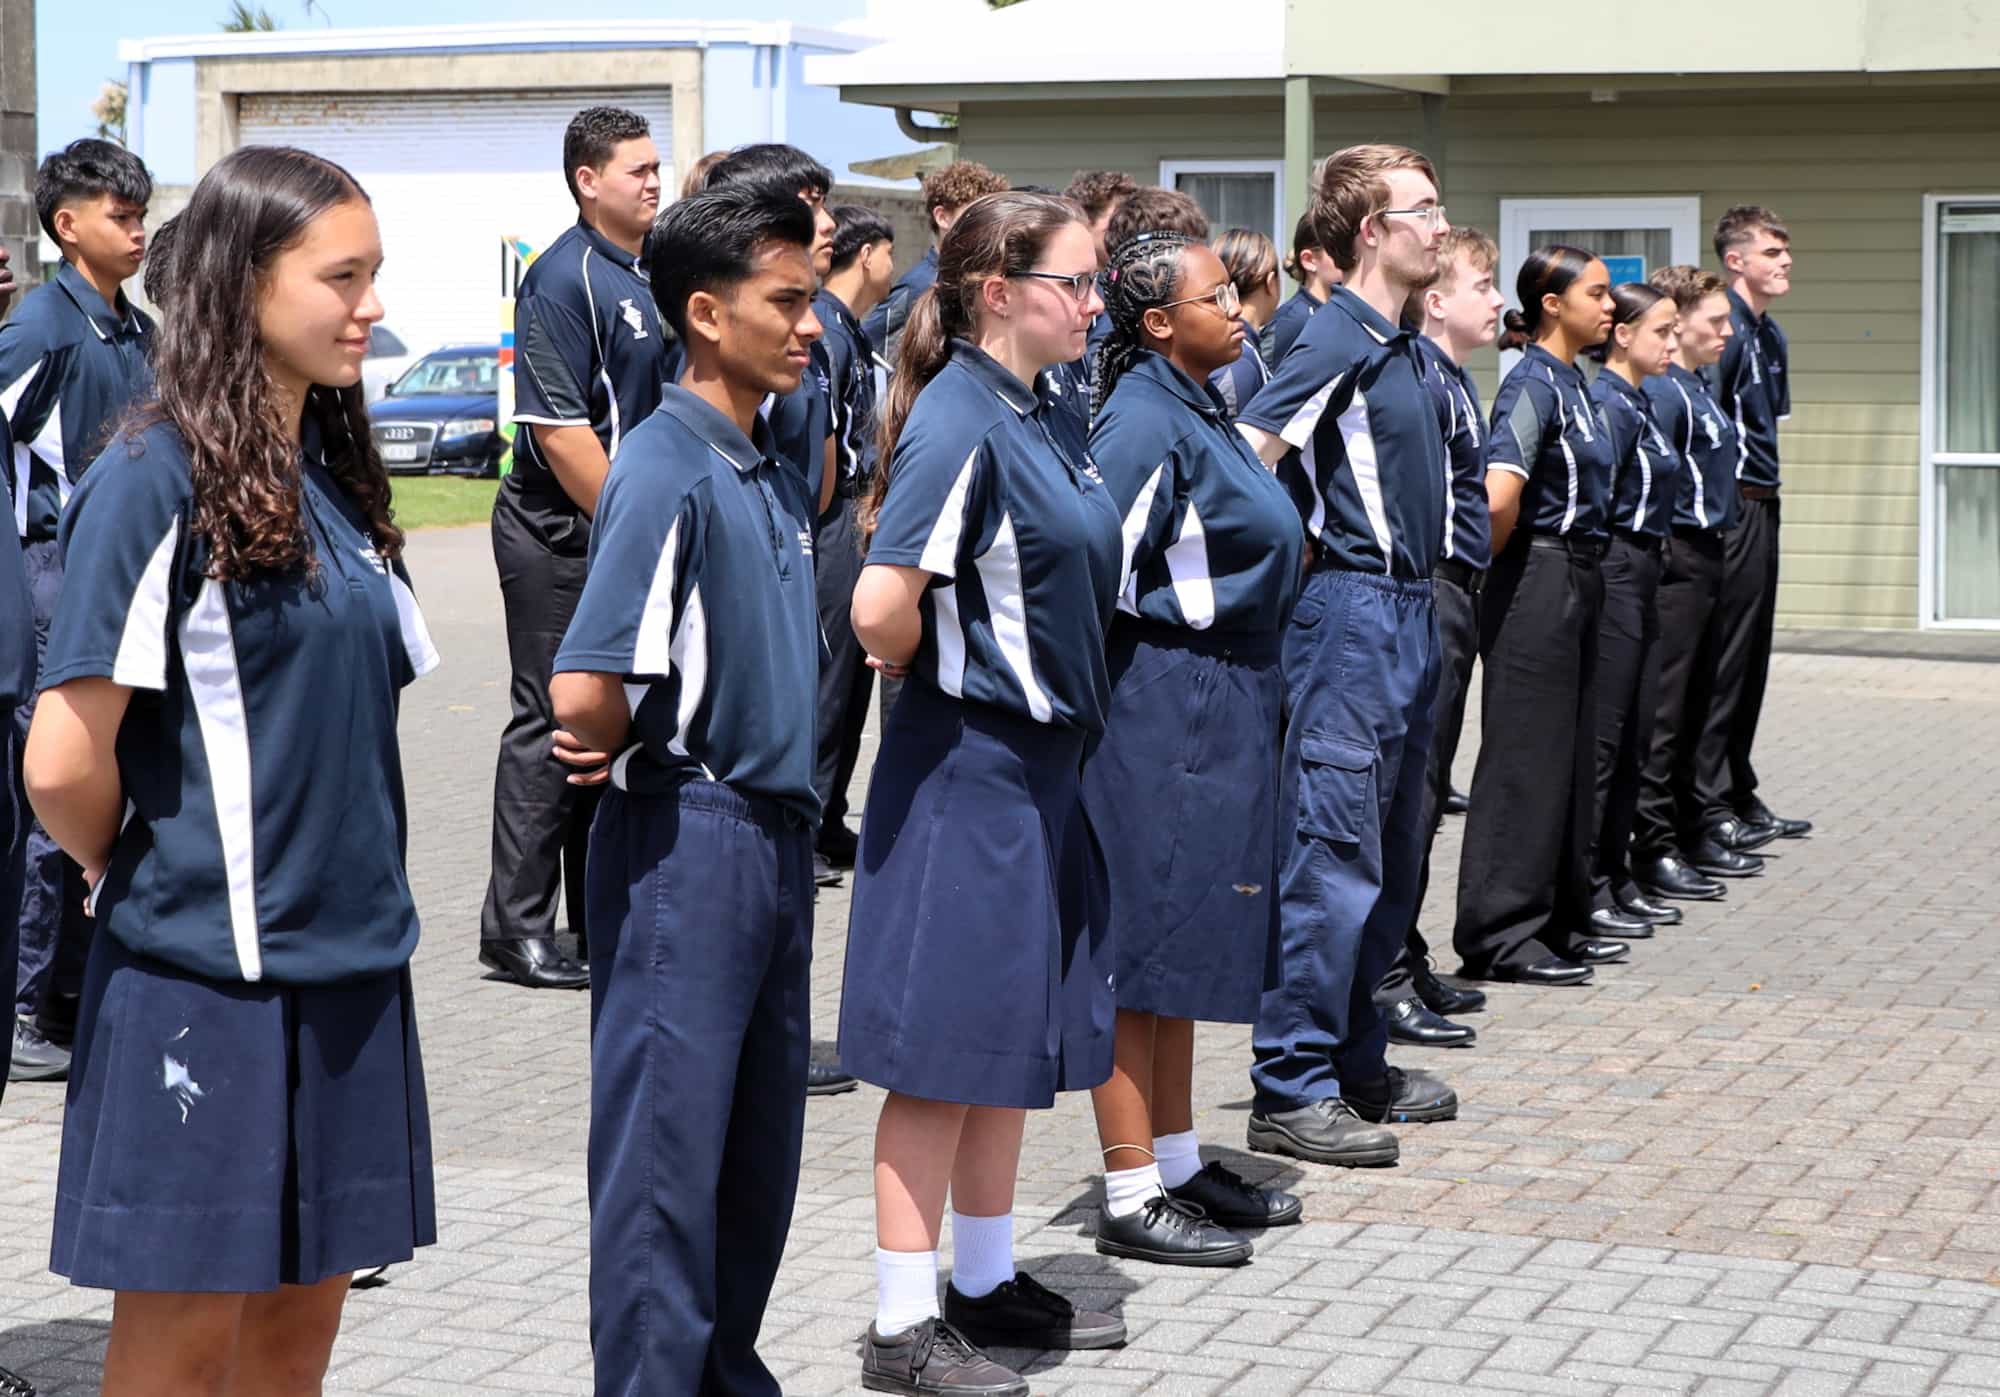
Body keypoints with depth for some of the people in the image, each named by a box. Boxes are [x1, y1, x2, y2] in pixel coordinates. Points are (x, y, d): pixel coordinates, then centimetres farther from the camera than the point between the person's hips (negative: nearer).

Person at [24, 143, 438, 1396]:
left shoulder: (332, 472, 8)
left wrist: (355, 881, 8)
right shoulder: (157, 482, -15)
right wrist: (138, 873, 0)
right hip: (201, 974, -7)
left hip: (347, 962, 7)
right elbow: (63, 766, -17)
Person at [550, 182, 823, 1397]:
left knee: (761, 1146, 16)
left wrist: (792, 808, 8)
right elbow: (583, 695, -24)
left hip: (777, 834, 8)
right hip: (686, 842, -8)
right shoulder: (667, 471, -16)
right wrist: (658, 755, -4)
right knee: (667, 1149, -1)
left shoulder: (778, 472, 11)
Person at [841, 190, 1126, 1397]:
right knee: (947, 1052, -2)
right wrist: (933, 670, -8)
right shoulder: (960, 424, -19)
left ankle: (988, 1283, 29)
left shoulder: (1033, 417, 10)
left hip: (1036, 761, 9)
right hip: (966, 769, -9)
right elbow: (881, 610, -27)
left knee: (1016, 1037, 17)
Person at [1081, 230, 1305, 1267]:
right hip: (1162, 705, -10)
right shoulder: (1145, 422, -17)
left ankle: (1179, 1163, 26)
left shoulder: (1200, 409, 13)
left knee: (1186, 938, 16)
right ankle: (1131, 1198, 2)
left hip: (1219, 711, 10)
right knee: (1142, 943, -4)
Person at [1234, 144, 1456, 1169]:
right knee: (1333, 854, -8)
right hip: (1352, 608, -10)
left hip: (1407, 609, 10)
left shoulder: (1401, 344, 15)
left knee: (1390, 854, 15)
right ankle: (1292, 1091, -3)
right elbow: (1240, 463, -23)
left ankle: (1355, 1060, 25)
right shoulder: (1339, 342, -14)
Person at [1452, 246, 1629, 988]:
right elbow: (1498, 498, -28)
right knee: (1525, 758, -5)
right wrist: (1497, 563, -12)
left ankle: (1558, 920, 23)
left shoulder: (1572, 383, 13)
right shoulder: (1531, 383, -15)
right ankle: (1500, 934, 1)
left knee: (1571, 753, 14)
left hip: (1577, 579, 10)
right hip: (1538, 581, -10)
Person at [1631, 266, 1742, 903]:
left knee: (1694, 706, 16)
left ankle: (1686, 831, 25)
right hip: (1676, 562, -10)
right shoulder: (1663, 391, -16)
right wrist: (1662, 555, -20)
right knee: (1662, 710, -7)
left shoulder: (1699, 386, 15)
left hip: (1707, 560, 10)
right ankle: (1653, 851, -5)